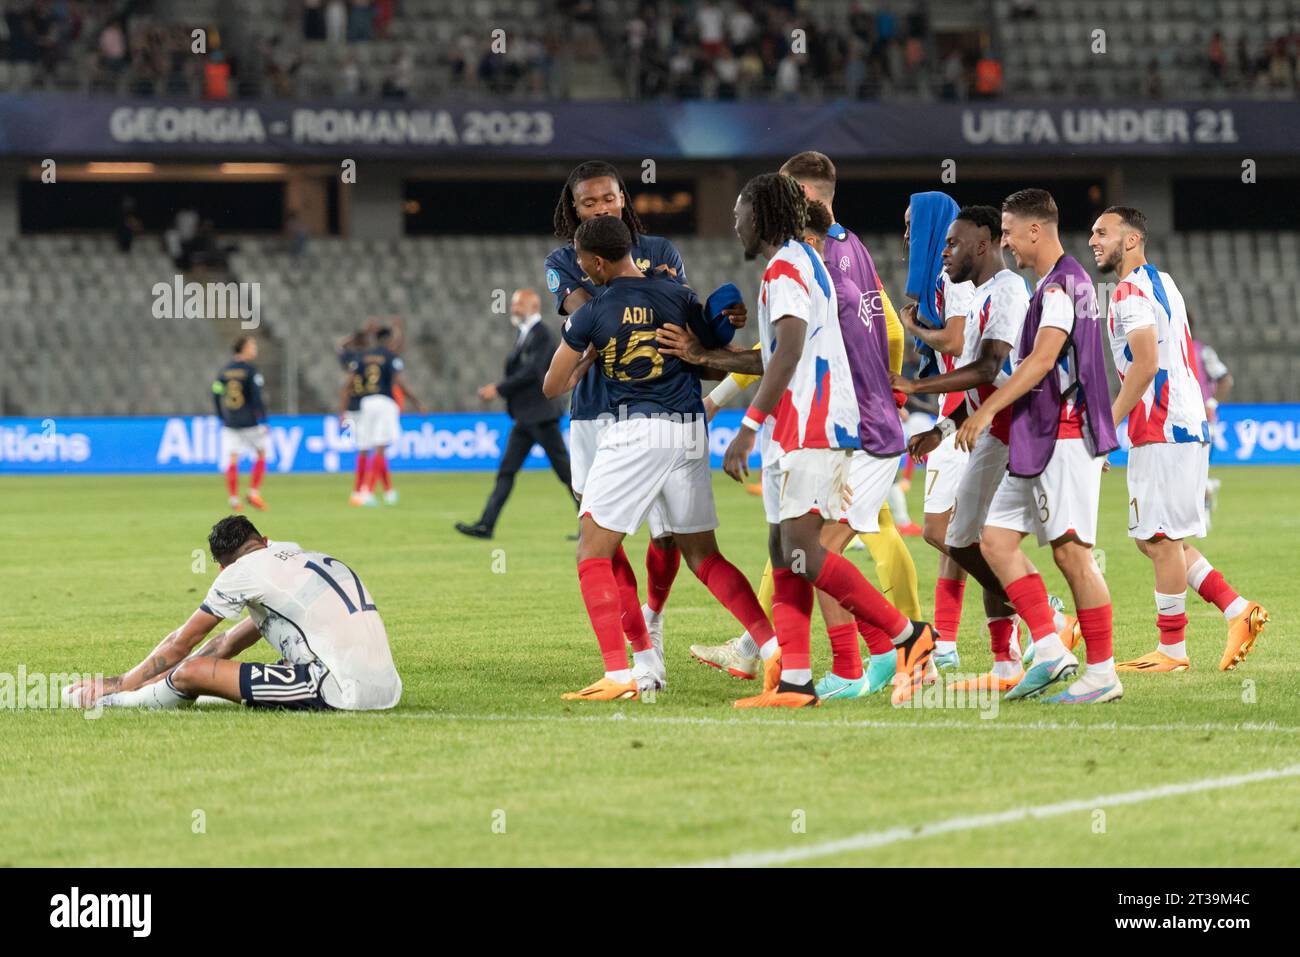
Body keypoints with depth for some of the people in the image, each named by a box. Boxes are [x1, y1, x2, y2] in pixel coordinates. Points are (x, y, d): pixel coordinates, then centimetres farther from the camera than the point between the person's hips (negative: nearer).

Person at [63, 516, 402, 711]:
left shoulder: (243, 571, 3)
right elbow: (234, 641, 36)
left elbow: (180, 644, 13)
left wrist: (119, 683, 25)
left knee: (189, 674, -7)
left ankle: (114, 701, 18)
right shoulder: (303, 556, 27)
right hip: (388, 687, 8)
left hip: (342, 691, -8)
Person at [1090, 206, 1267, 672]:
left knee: (1161, 539, -4)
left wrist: (1107, 426, -19)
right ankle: (1237, 610, 9)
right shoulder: (1163, 284, 19)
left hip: (1162, 432, -10)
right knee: (1157, 539, 13)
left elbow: (1146, 364, -21)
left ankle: (1172, 649, 1)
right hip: (1188, 426, 10)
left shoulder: (1130, 292, -12)